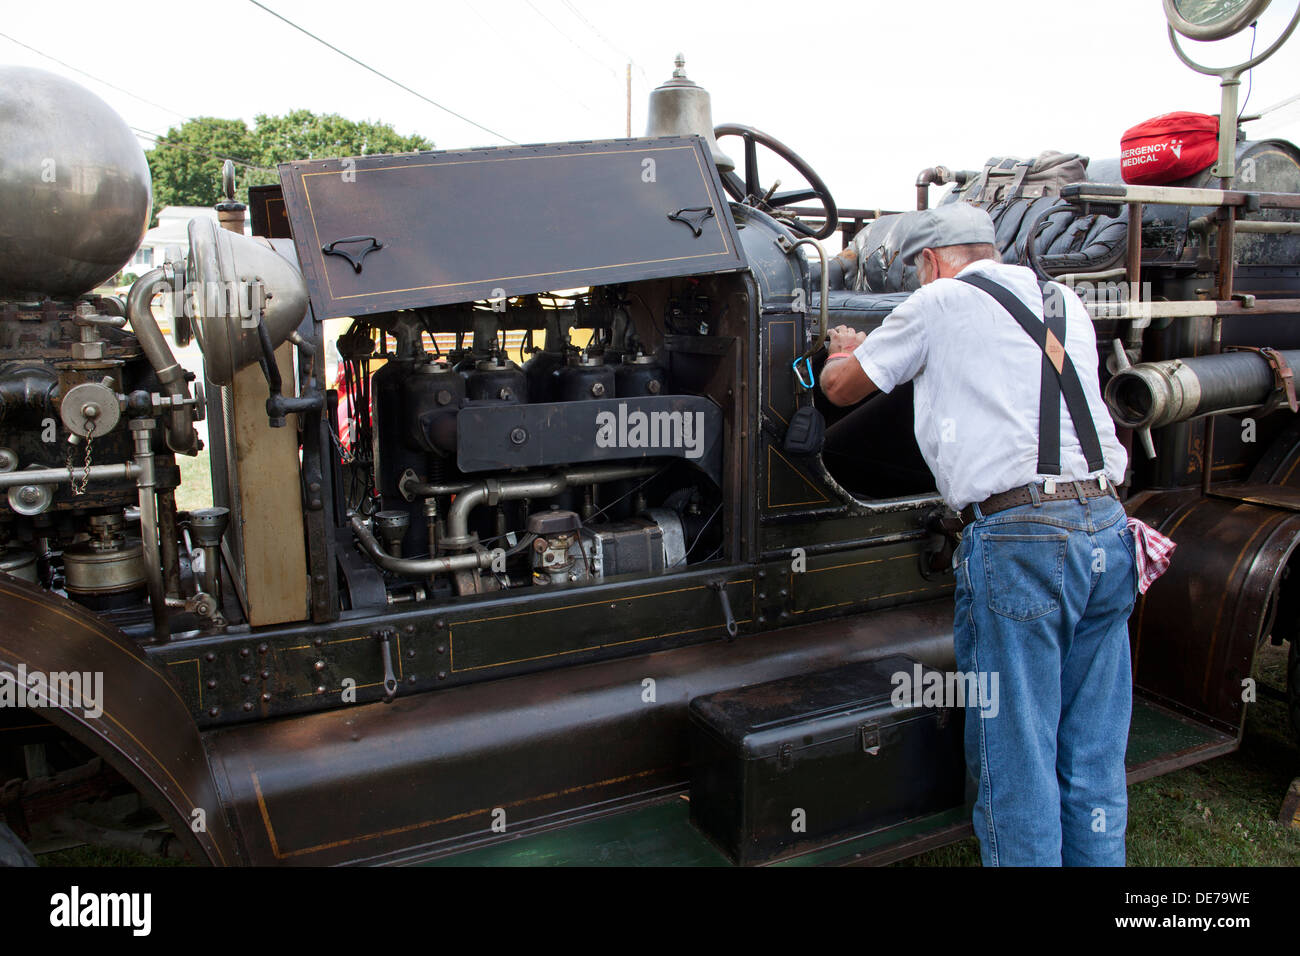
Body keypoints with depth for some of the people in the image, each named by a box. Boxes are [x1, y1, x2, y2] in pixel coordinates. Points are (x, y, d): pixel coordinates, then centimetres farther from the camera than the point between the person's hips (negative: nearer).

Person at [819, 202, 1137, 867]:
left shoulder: (940, 302, 4)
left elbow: (841, 387, 12)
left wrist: (844, 349, 36)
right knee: (1093, 758, 15)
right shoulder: (1067, 304, 20)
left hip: (1017, 542, -6)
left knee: (1016, 760, 3)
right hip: (1106, 527, 7)